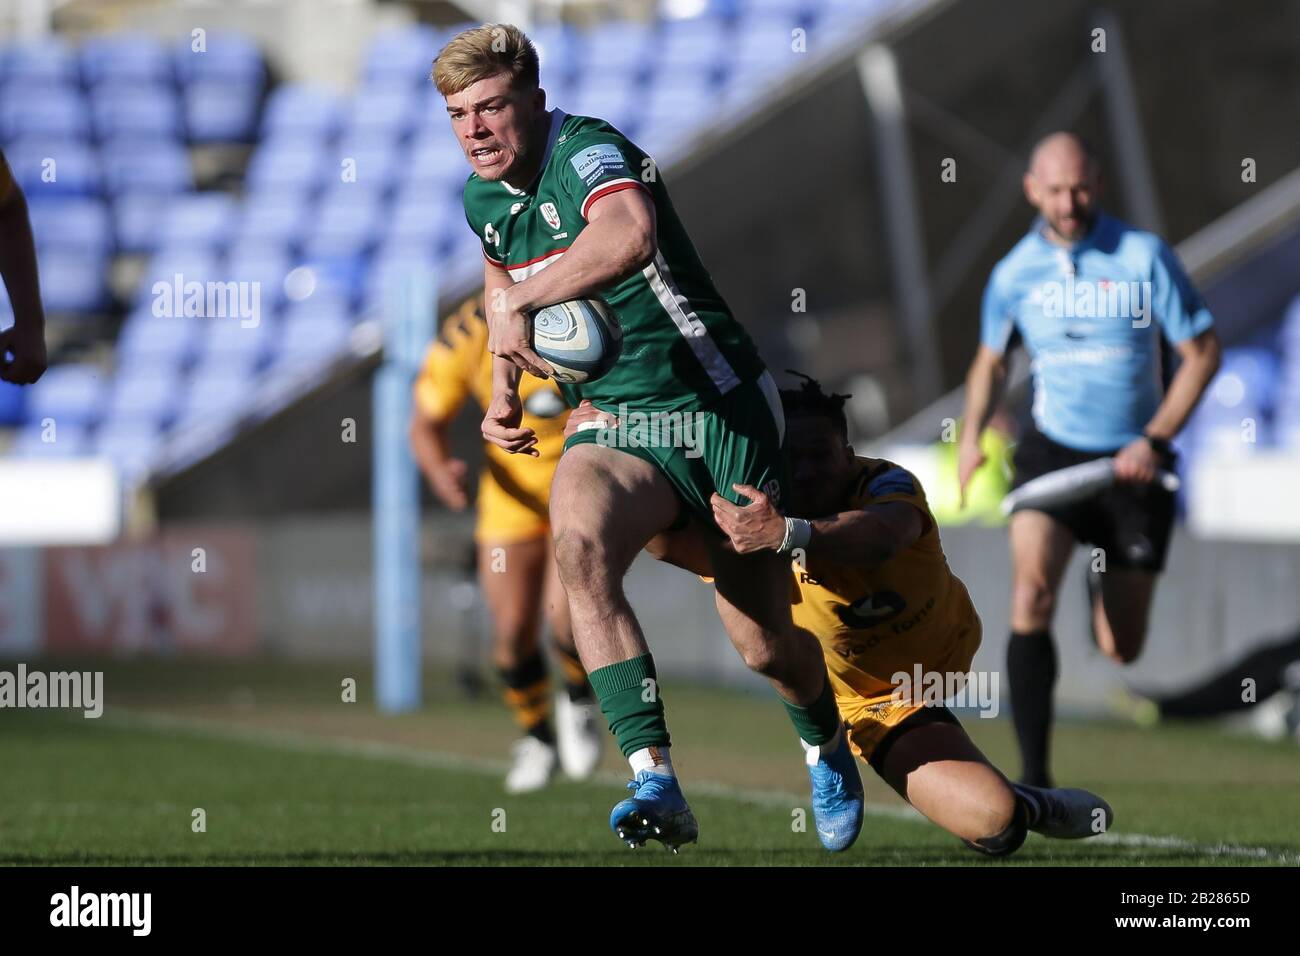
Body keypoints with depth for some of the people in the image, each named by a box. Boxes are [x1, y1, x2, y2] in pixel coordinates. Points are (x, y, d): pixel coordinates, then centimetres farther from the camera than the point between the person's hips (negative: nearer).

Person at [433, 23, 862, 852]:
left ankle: (829, 750, 39)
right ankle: (657, 784, -36)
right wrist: (504, 389, 16)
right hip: (613, 423, 5)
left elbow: (629, 235, -45)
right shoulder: (484, 198, 6)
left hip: (721, 409, -5)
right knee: (579, 540, -30)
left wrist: (520, 304, -41)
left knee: (764, 644, 1)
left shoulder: (588, 152, -20)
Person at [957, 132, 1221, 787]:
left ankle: (1108, 586, 45)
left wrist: (1155, 439, -14)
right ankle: (1035, 777, -25)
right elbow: (991, 361, 18)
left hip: (1134, 463, -1)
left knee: (1120, 652, 5)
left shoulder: (1145, 257, -8)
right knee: (1032, 595, -25)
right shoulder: (1014, 274, 0)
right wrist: (972, 436, 0)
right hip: (1052, 452, 1)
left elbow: (1202, 352, -4)